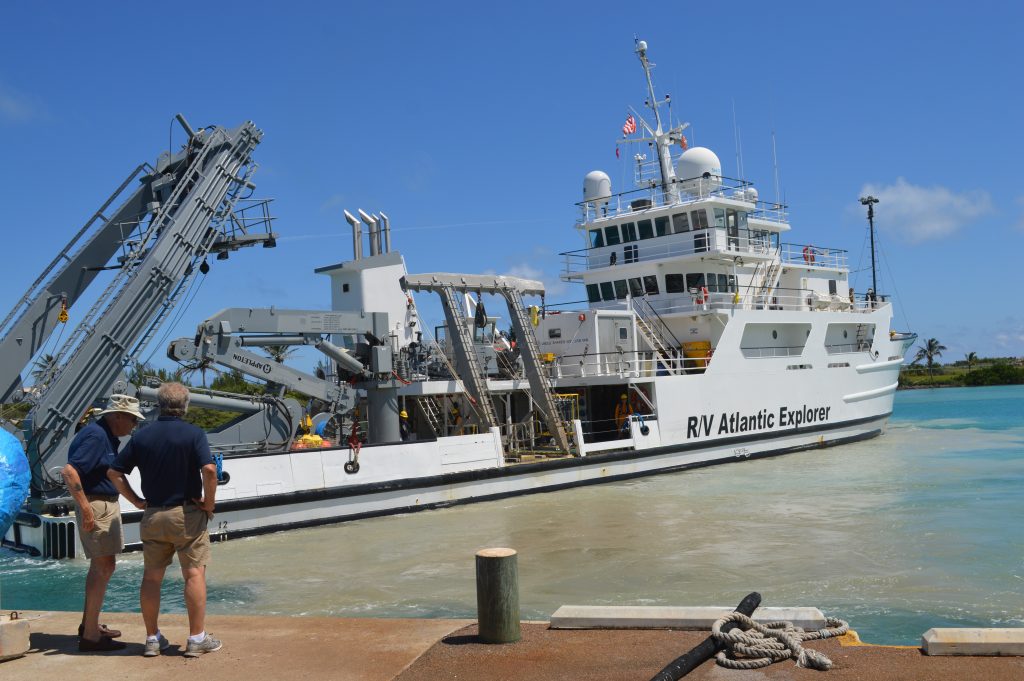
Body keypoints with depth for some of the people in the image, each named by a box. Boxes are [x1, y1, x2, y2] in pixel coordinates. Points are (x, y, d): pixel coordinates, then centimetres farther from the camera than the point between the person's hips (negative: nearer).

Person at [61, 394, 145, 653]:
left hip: (107, 504, 11)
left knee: (100, 565, 19)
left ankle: (89, 624, 31)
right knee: (105, 566, -9)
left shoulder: (107, 436, 13)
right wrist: (86, 509, -26)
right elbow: (69, 472, -27)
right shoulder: (95, 436, -18)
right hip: (96, 506, -11)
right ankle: (90, 636, -5)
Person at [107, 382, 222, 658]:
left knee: (151, 576, 11)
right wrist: (208, 503, -10)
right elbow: (209, 470, -22)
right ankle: (197, 638, 4)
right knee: (194, 574, 2)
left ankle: (152, 639, 18)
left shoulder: (142, 436, 4)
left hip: (152, 515, 4)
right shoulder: (193, 434, -10)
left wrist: (137, 500, 10)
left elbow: (114, 473, 5)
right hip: (187, 514, -4)